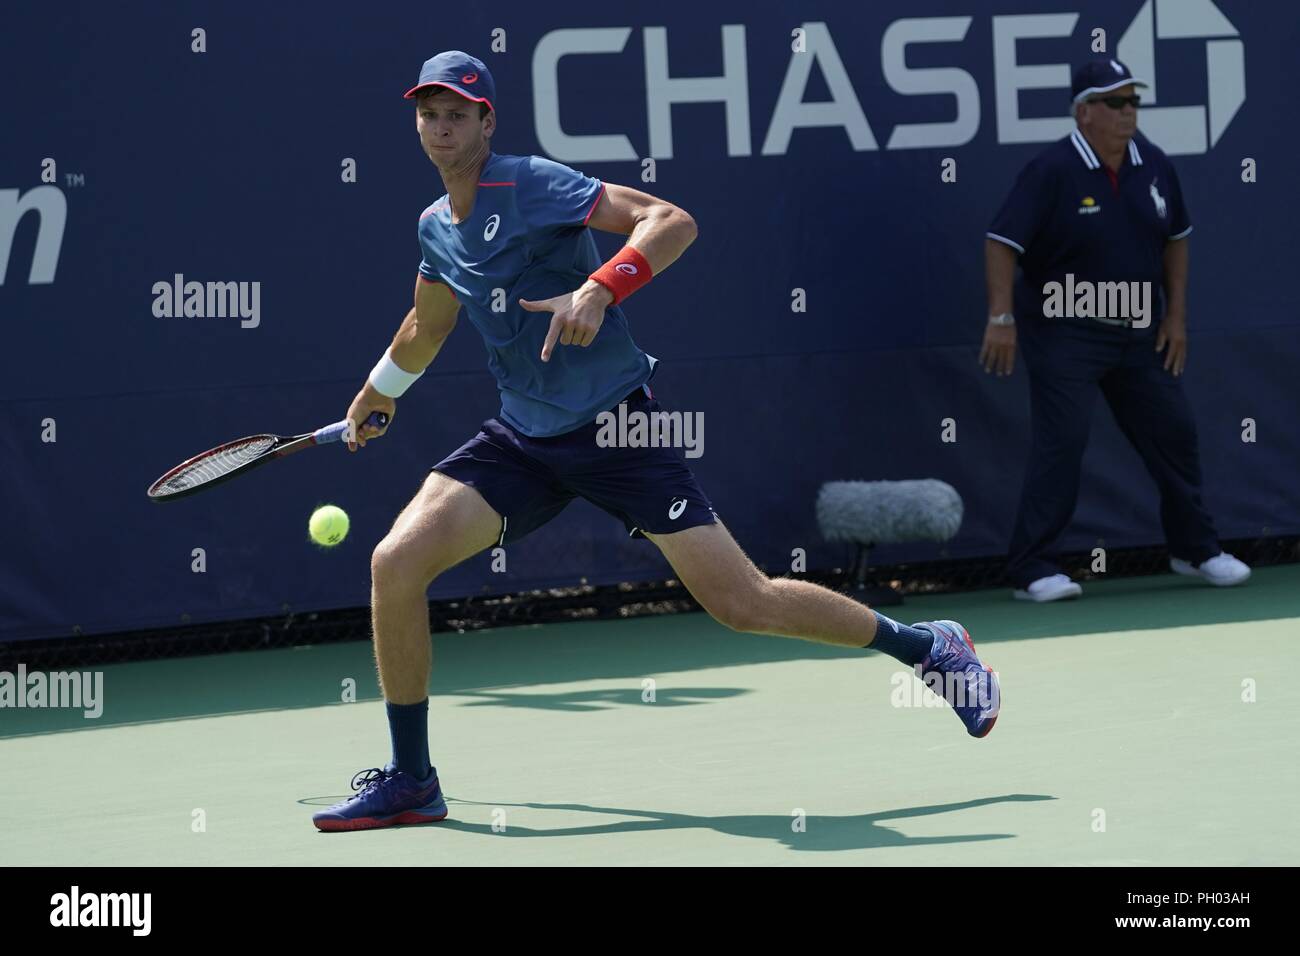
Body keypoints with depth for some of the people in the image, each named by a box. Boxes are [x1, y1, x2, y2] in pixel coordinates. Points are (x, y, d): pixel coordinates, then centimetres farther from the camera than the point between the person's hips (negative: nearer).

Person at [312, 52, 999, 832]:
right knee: (396, 563, -12)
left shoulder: (530, 185, -13)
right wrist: (377, 394, 45)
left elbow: (674, 222, -21)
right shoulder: (436, 229, 10)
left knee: (744, 604, -9)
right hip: (522, 439, 6)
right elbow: (426, 327, 31)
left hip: (618, 428, -6)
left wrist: (599, 289, -35)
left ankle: (929, 648, 12)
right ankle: (411, 783, 0)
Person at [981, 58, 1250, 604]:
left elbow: (1175, 238, 14)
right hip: (1063, 333, -6)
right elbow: (1001, 242, -17)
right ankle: (1031, 569, -5)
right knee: (1060, 444, -11)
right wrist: (1002, 318, -24)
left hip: (1140, 333, 6)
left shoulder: (1154, 166, 2)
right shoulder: (1051, 171, -16)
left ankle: (1194, 549, 27)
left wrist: (1176, 314, 7)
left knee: (1174, 435, 10)